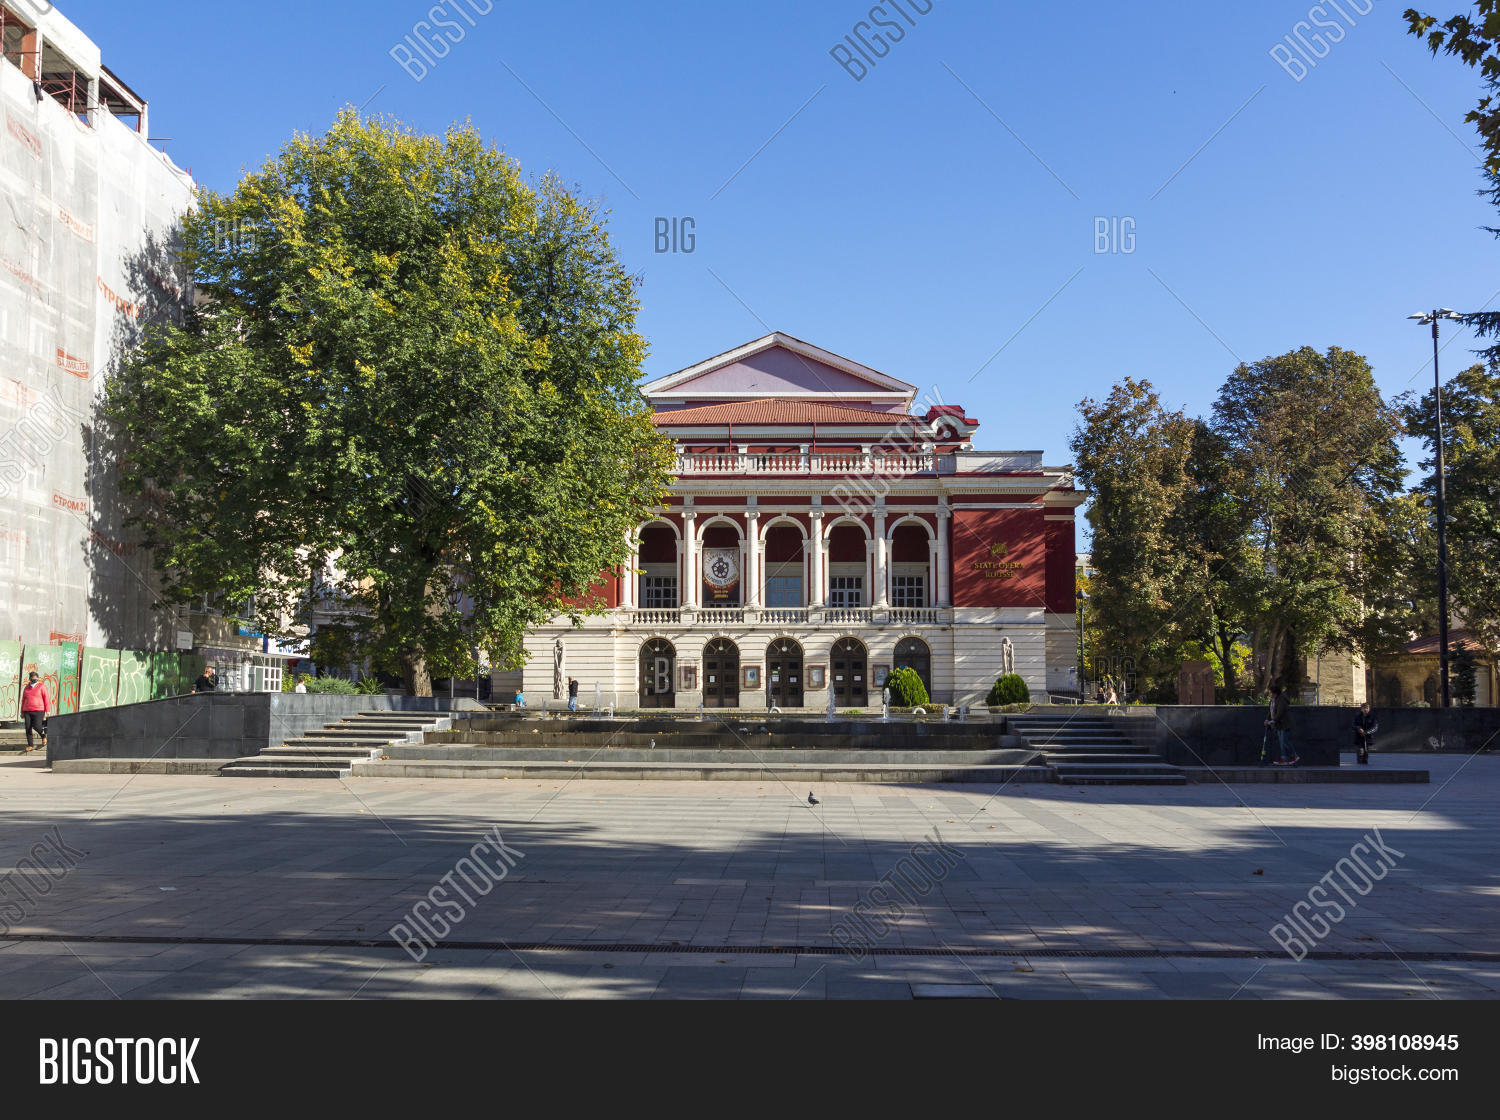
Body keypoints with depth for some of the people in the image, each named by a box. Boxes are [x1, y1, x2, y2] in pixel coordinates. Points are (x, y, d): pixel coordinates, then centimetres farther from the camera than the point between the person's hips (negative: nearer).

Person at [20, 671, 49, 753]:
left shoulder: (42, 686, 0)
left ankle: (44, 736, 16)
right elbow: (23, 700, 21)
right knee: (28, 728, -1)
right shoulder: (27, 688, 15)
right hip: (27, 711, 5)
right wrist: (22, 712, 19)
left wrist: (47, 711, -9)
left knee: (37, 726, -15)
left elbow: (47, 699, -3)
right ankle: (30, 746, 4)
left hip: (38, 711, -5)